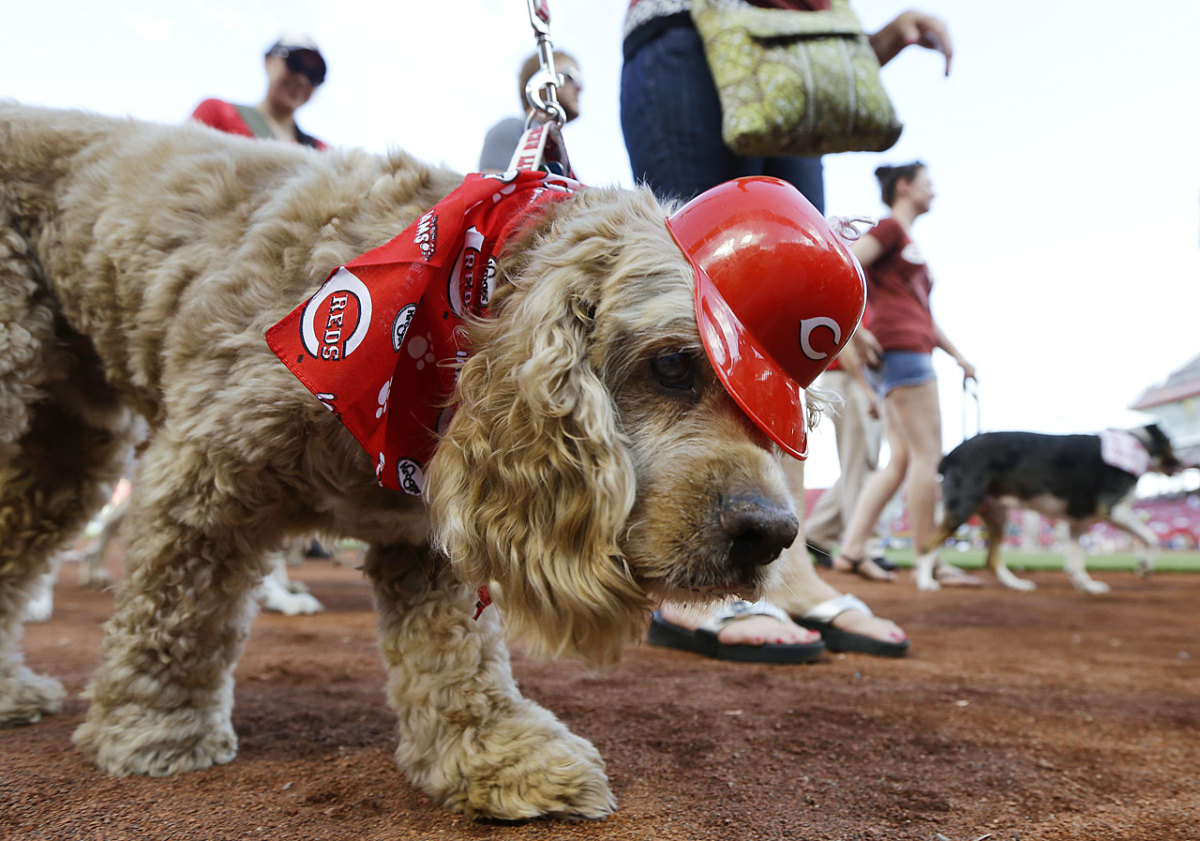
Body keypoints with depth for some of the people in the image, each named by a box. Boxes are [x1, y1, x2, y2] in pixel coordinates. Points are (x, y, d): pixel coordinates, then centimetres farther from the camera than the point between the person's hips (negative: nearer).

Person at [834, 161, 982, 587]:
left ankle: (851, 549, -1)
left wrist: (958, 354, 23)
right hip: (900, 345, -9)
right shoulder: (889, 227, 2)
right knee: (928, 454, -9)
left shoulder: (909, 242, 29)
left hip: (911, 351, 9)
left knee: (901, 459, 3)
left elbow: (923, 312, 29)